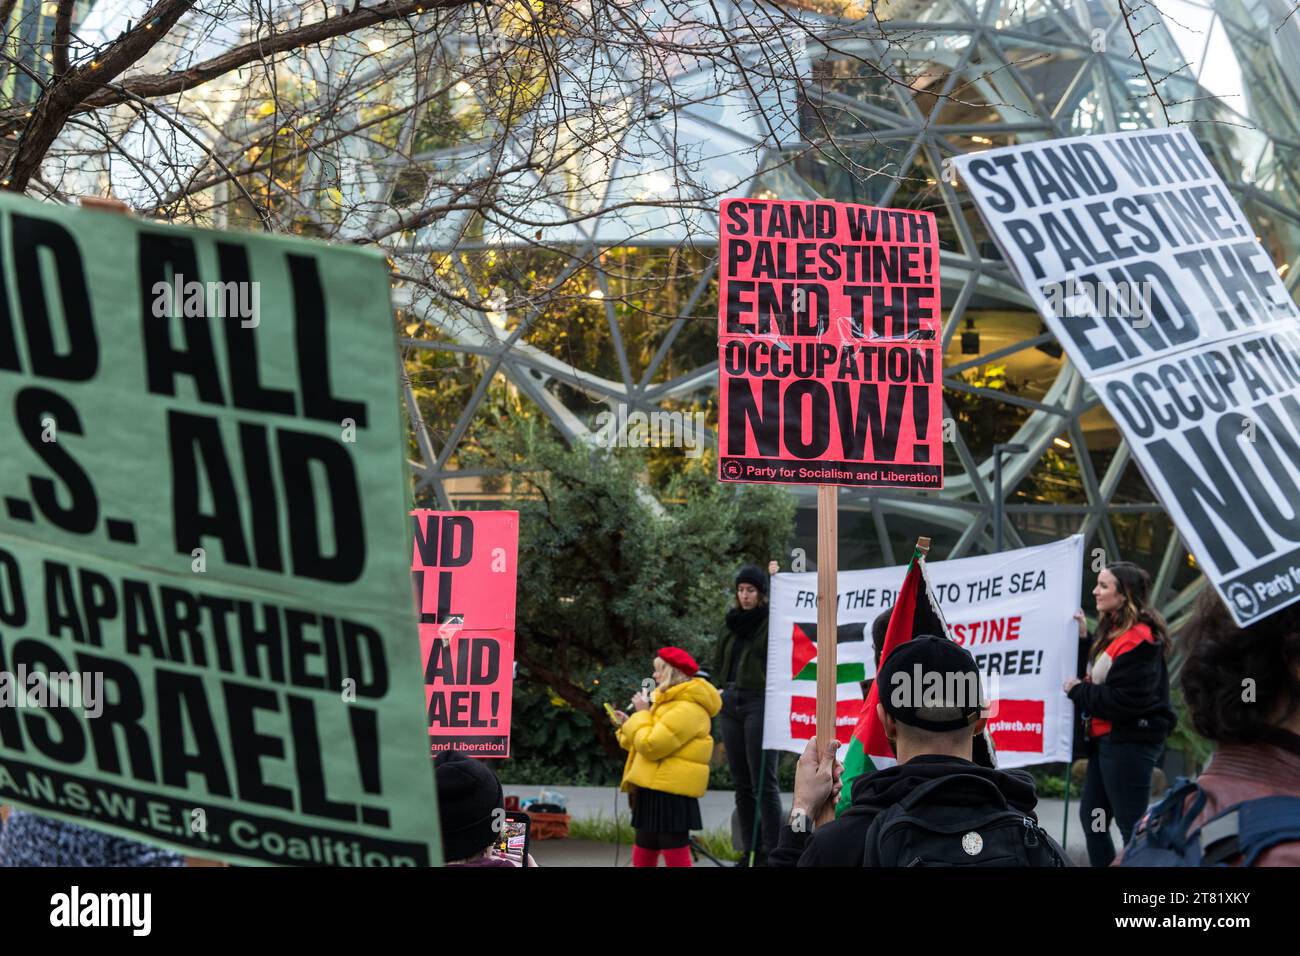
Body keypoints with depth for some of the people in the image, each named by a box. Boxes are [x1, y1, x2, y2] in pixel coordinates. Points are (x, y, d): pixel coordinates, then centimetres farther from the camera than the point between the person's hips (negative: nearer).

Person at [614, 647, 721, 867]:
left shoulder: (686, 709, -16)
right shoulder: (671, 702, 22)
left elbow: (652, 746, -21)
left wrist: (642, 714, -8)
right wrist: (627, 725, 15)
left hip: (670, 793, -11)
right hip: (655, 791, 11)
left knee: (675, 856, -9)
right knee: (643, 856, 13)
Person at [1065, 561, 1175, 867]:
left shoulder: (1137, 639, -19)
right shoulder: (1113, 630, 14)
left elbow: (1124, 699, -24)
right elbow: (1097, 678, 20)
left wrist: (1078, 691, -11)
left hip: (1130, 741, -11)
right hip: (1107, 738, 11)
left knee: (1131, 824, -5)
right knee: (1091, 816, 15)